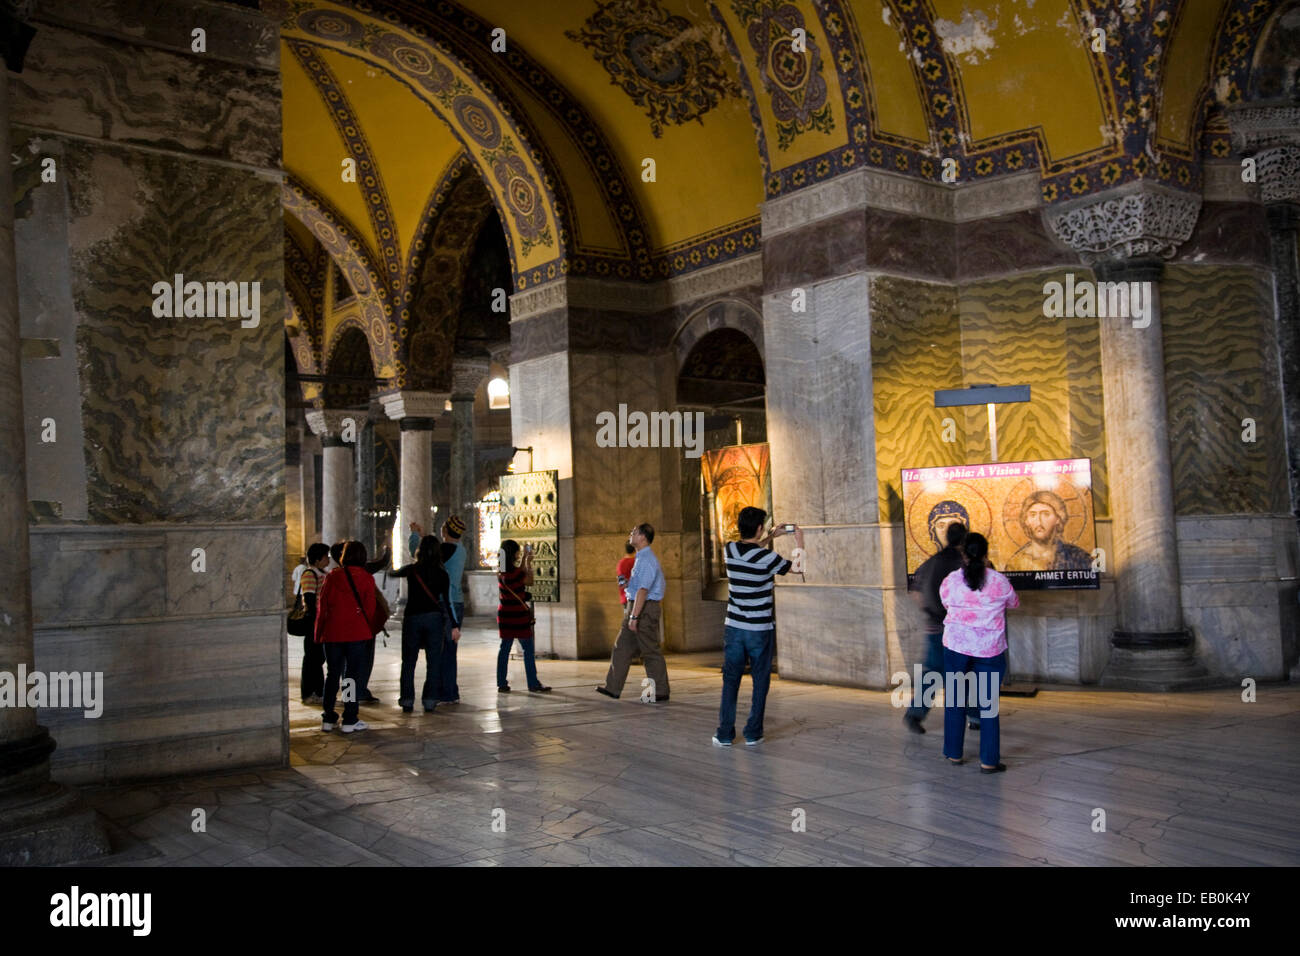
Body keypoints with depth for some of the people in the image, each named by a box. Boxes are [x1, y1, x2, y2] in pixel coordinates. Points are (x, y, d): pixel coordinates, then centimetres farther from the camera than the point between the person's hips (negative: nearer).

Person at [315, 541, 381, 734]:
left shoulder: (332, 577, 1)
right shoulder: (367, 579, -3)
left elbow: (322, 605, 3)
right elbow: (370, 608, -3)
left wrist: (319, 633, 11)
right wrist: (368, 631, 10)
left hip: (332, 633, 2)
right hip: (356, 633, -2)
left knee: (332, 674, 13)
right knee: (354, 674, 3)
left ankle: (328, 719, 16)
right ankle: (349, 720, 2)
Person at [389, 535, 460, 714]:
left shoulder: (411, 570, -2)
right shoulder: (441, 573, -3)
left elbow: (393, 574, 18)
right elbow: (447, 601, -4)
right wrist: (455, 625, -2)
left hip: (412, 617, 0)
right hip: (434, 617, 0)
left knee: (408, 661, 10)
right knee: (433, 661, 6)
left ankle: (407, 700, 11)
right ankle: (430, 701, 4)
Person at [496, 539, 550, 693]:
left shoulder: (501, 571, 4)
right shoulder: (514, 572, -20)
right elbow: (529, 581, -3)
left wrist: (524, 560, 23)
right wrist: (528, 563, 6)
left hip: (505, 614, 8)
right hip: (518, 616, -8)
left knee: (505, 647, 12)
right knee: (528, 649, 2)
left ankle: (501, 684, 13)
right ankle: (533, 684, 7)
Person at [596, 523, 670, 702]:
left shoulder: (647, 559, -17)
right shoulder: (641, 558, 16)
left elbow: (643, 590, -24)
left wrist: (634, 616, -26)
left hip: (643, 608, -11)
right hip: (636, 606, 11)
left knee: (650, 652, -3)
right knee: (622, 647, 12)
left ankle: (660, 692, 6)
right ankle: (613, 687, 18)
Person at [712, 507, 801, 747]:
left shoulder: (730, 550, -3)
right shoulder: (766, 557, -16)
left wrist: (772, 537, 28)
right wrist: (799, 541, 17)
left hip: (734, 627, 4)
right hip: (760, 629, -3)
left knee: (730, 680, 10)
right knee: (760, 681, 8)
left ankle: (725, 734, 10)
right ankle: (753, 734, 10)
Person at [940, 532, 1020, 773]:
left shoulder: (950, 581, -5)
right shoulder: (999, 582, -6)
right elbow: (1014, 603, 12)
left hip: (956, 647, 1)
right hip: (990, 650, -1)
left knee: (954, 701, 13)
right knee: (988, 705, 5)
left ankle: (954, 753, 22)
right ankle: (988, 761, 5)